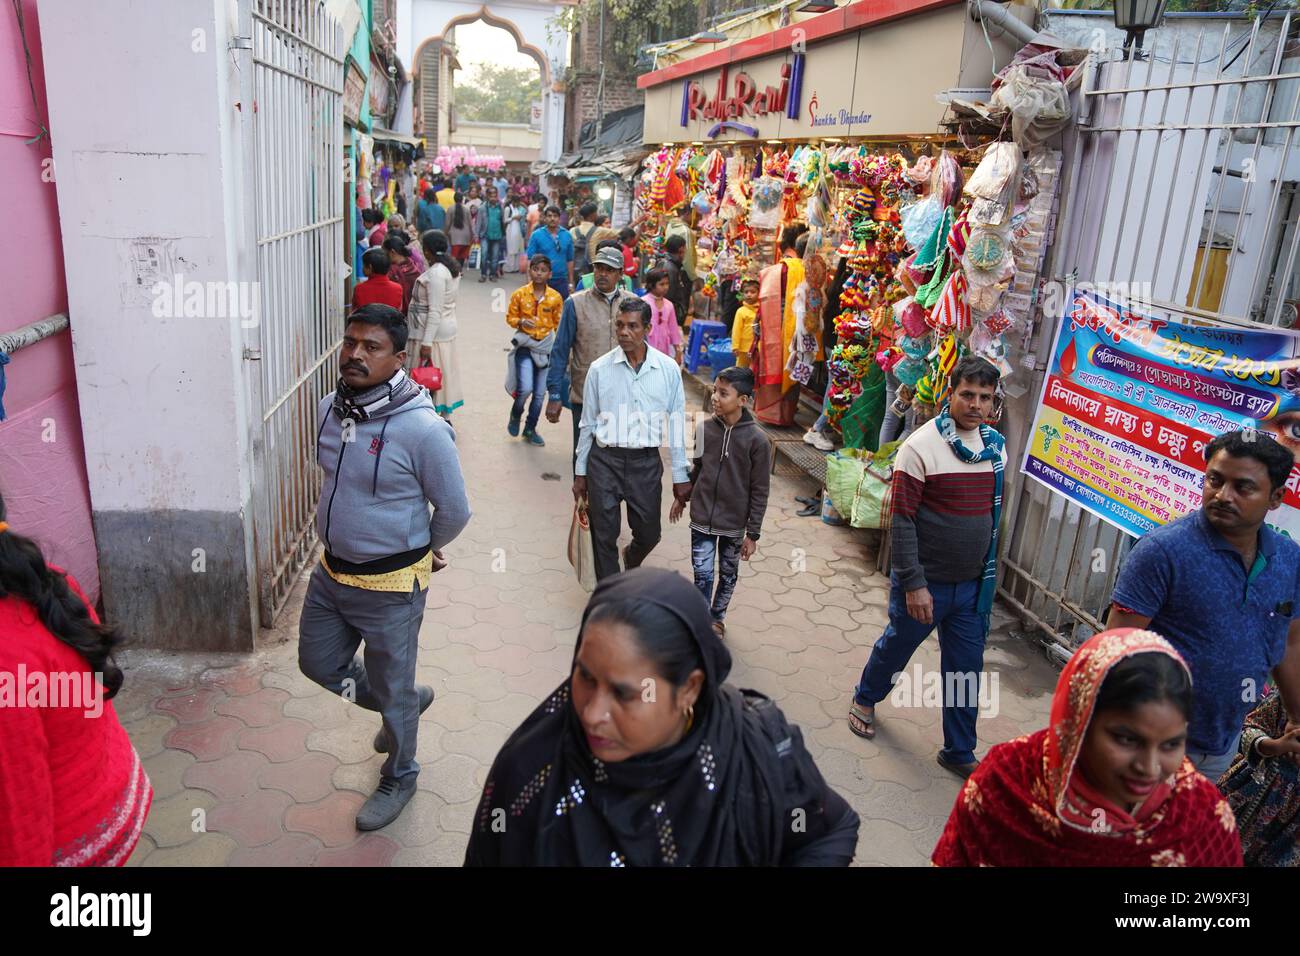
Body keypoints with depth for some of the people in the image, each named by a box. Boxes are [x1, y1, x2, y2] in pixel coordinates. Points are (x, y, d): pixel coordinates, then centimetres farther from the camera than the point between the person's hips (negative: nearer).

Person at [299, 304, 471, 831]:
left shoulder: (422, 428, -25)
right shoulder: (330, 408, -3)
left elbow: (454, 510, -14)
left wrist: (421, 551, 3)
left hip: (389, 586, -7)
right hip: (331, 571, 7)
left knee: (392, 690, 12)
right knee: (319, 663, 23)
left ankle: (398, 778, 40)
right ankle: (407, 702, 48)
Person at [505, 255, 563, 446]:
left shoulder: (555, 297, -2)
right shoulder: (519, 294, -4)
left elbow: (559, 324, 6)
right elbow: (510, 317, 6)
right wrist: (521, 322, -15)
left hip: (546, 347, 2)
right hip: (525, 345, -2)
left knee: (540, 393, 8)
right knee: (525, 388, -15)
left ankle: (530, 429, 27)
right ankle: (515, 415, 17)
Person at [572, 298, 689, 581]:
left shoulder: (668, 369, -4)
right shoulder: (600, 369, -4)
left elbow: (676, 425, 1)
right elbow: (587, 424, 5)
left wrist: (680, 476, 3)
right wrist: (580, 473, 8)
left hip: (647, 462, 1)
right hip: (605, 461, 0)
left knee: (648, 534, 11)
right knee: (604, 537, 6)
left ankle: (631, 559, 47)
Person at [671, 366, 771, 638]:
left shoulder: (757, 439, -16)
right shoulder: (706, 429, -7)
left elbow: (759, 491, -10)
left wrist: (753, 533, -8)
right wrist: (682, 497, 20)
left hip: (734, 523, -1)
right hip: (702, 518, 1)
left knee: (728, 574, 17)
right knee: (702, 574, 1)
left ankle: (717, 617, 38)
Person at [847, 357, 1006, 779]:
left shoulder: (995, 446, 2)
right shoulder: (921, 447, -17)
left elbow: (992, 514, 13)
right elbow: (902, 520, -17)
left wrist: (989, 573, 14)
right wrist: (913, 584, -18)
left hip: (972, 584, 5)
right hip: (925, 582, -4)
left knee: (966, 671, 11)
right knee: (895, 648, 17)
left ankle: (959, 752, 28)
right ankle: (865, 699, 45)